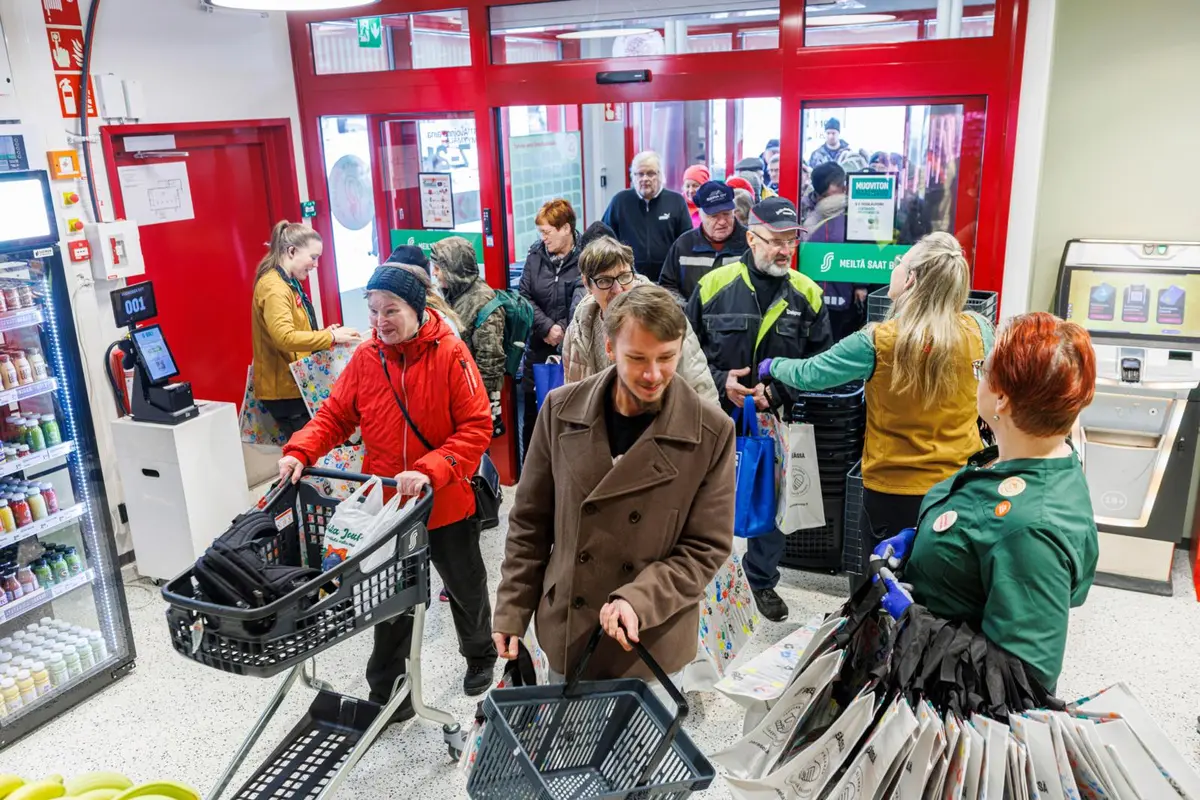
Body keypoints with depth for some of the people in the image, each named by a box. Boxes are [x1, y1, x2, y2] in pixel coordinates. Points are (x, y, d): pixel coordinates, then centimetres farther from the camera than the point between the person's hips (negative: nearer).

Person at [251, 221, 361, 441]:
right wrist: (331, 337, -26)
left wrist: (323, 333, 7)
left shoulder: (288, 284, 15)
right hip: (284, 387, -10)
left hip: (294, 384, 10)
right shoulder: (273, 287, -18)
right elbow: (285, 337, -31)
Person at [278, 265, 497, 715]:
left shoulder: (450, 355, -16)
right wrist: (300, 451, -16)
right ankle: (386, 691, 30)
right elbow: (335, 415, 1)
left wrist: (430, 471, -31)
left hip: (447, 504, -2)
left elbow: (477, 428, -20)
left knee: (466, 588, 20)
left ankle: (481, 655, 48)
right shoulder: (365, 359, -5)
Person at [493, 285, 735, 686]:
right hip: (566, 631, 2)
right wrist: (512, 610, 1)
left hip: (653, 641, -2)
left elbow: (706, 547, -9)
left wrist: (639, 601, -22)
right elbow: (530, 521, 1)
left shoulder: (712, 431, -14)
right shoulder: (562, 409, -8)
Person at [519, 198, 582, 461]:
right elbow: (524, 297, 2)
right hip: (539, 349, 4)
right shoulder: (535, 255, 6)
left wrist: (564, 331, -15)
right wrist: (548, 327, -10)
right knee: (532, 415, 11)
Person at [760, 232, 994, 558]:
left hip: (894, 487, -3)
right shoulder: (978, 330, -9)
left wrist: (773, 366, 14)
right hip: (961, 484, 3)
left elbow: (810, 374, -6)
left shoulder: (878, 342, -18)